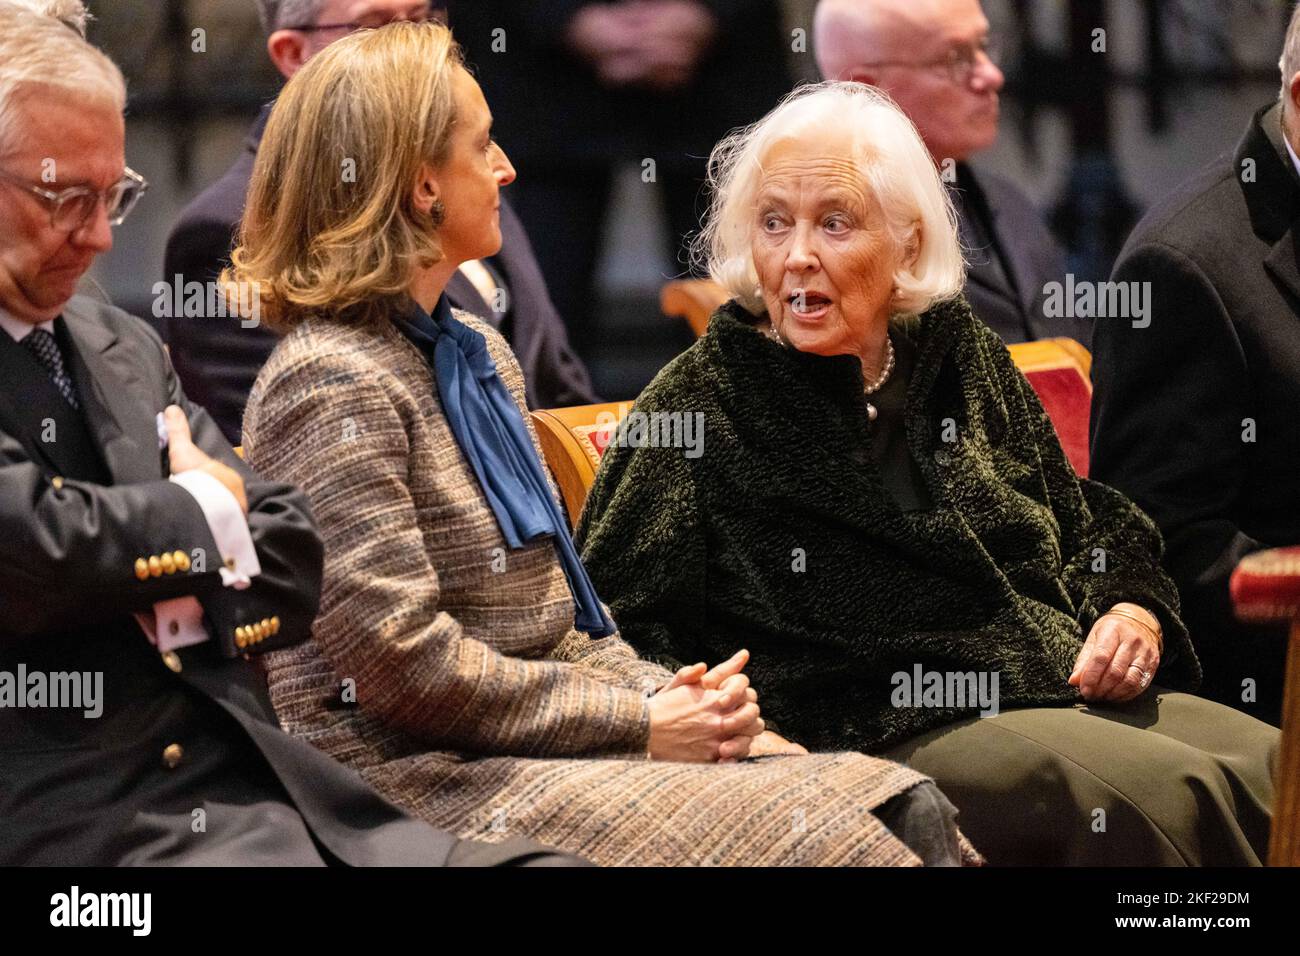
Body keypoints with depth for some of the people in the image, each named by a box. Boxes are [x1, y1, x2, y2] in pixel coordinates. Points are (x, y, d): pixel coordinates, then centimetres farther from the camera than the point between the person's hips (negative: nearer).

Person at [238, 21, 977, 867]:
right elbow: (406, 664, -18)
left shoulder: (478, 354, 17)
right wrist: (638, 722, -14)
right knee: (806, 836, -24)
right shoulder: (333, 381, -12)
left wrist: (665, 695, 0)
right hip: (421, 784, -9)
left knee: (905, 808, -11)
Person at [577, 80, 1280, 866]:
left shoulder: (963, 356, 16)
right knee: (1159, 794, -30)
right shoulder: (699, 408, 1)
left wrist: (1133, 614, 5)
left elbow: (1093, 530, 27)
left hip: (1072, 689, 6)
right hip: (881, 735, -6)